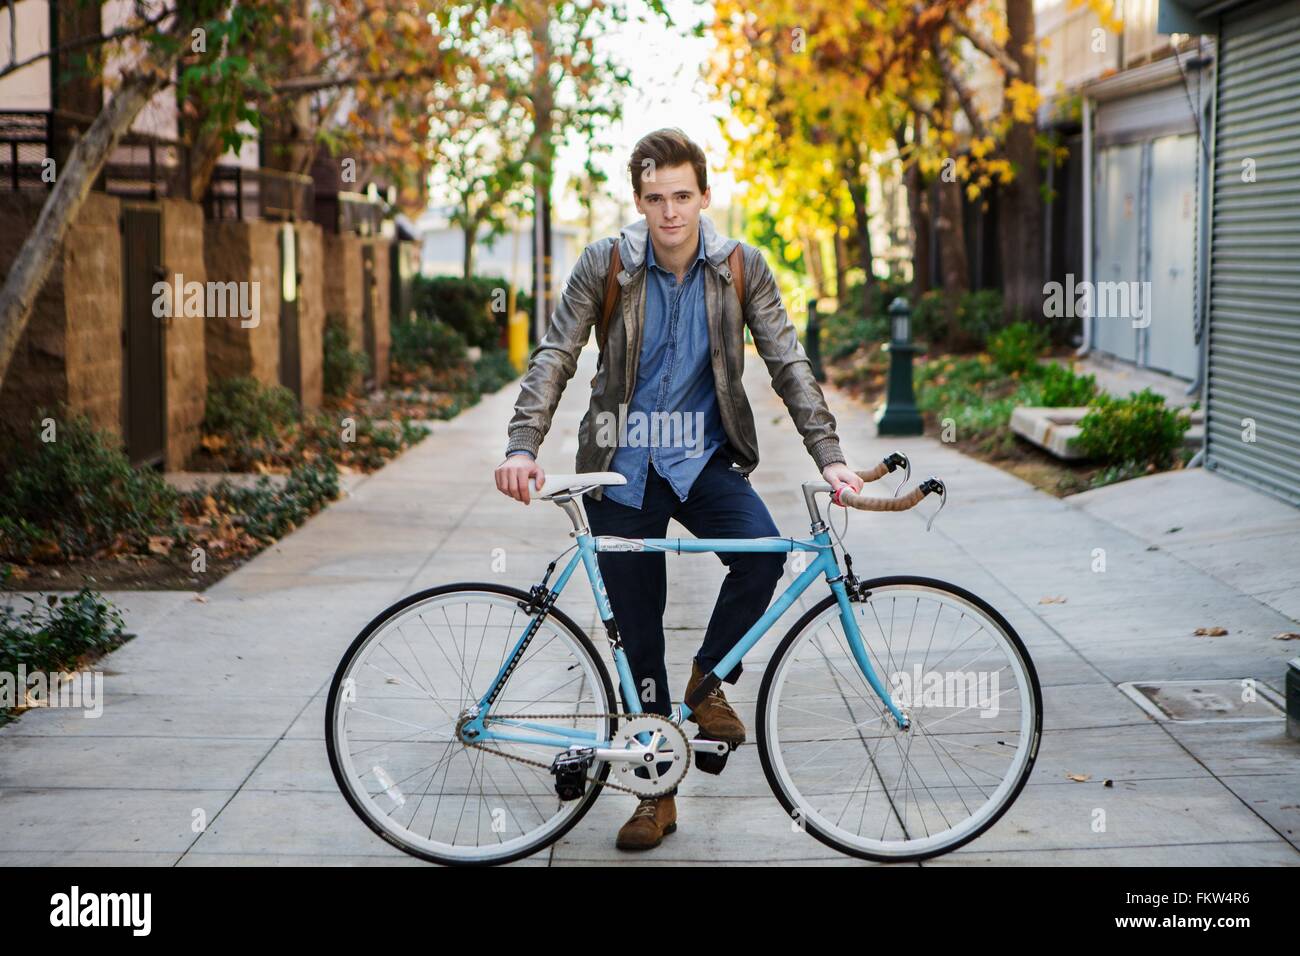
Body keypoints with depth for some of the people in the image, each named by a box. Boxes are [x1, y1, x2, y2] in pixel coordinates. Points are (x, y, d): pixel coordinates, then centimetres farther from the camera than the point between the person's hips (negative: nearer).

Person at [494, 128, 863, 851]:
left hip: (705, 459, 0)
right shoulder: (605, 265, -7)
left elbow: (788, 363, -5)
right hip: (623, 466, 0)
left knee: (763, 550, -29)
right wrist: (523, 447, -22)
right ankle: (657, 789, 18)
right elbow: (555, 358, -8)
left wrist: (829, 456, -15)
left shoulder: (742, 269, -4)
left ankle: (709, 682, -3)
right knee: (637, 629, 3)